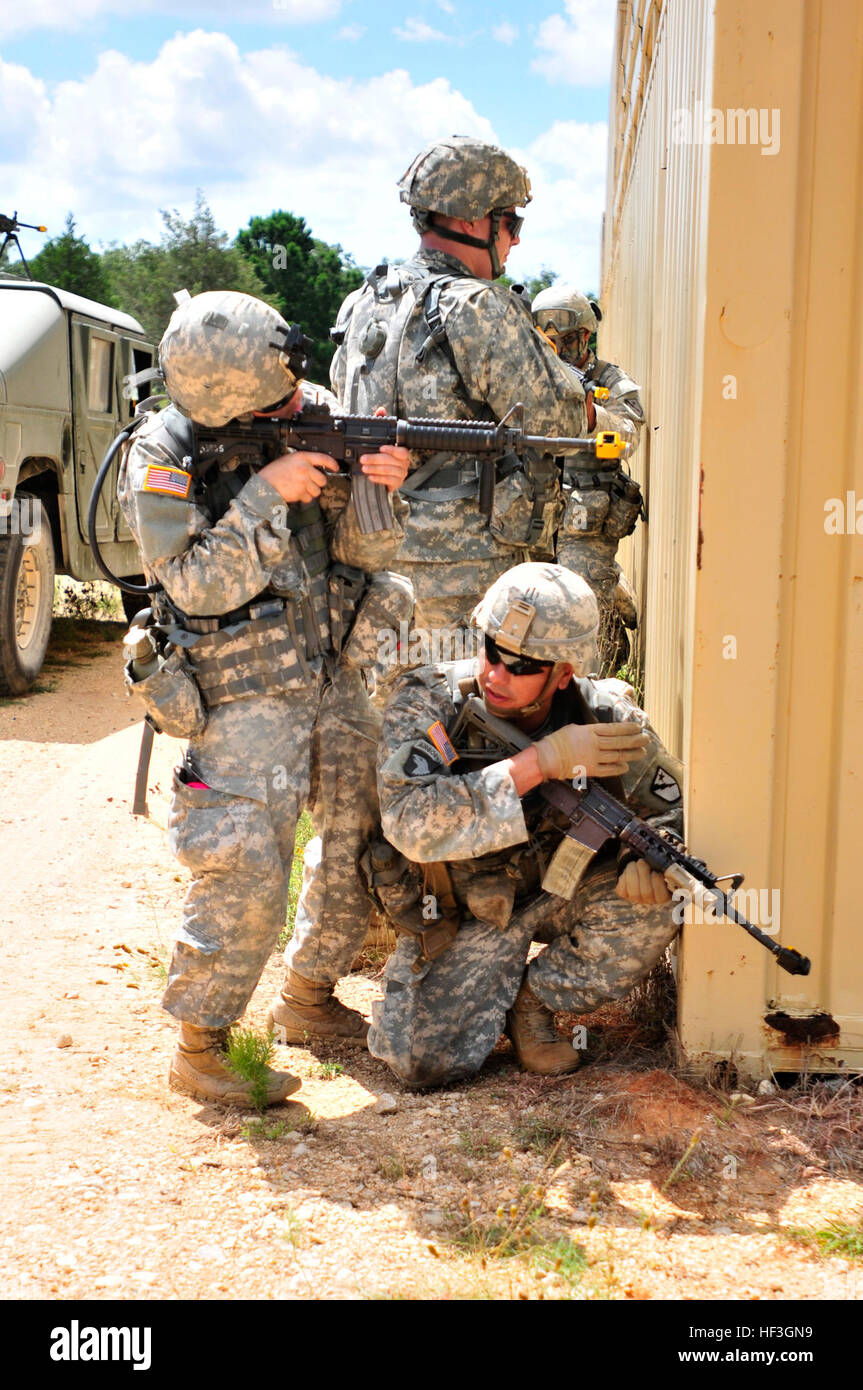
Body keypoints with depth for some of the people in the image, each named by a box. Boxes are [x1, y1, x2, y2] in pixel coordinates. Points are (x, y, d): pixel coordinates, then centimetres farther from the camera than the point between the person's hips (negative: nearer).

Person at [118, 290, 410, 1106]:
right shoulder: (163, 456, -13)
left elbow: (364, 552, 1)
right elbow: (199, 587, -20)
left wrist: (378, 490, -20)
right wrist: (266, 492, -26)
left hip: (331, 678, 6)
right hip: (243, 696, -6)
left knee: (370, 837, 12)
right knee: (247, 879, -12)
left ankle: (309, 999, 30)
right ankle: (199, 1053, 7)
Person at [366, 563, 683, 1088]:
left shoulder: (608, 717, -16)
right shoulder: (428, 703, -22)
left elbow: (676, 809, -6)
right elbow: (411, 825, -35)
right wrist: (537, 763, -39)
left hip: (561, 890, 2)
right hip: (459, 910, -2)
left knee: (653, 898, -27)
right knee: (423, 1060, -18)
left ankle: (535, 1000, -2)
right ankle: (500, 973, 14)